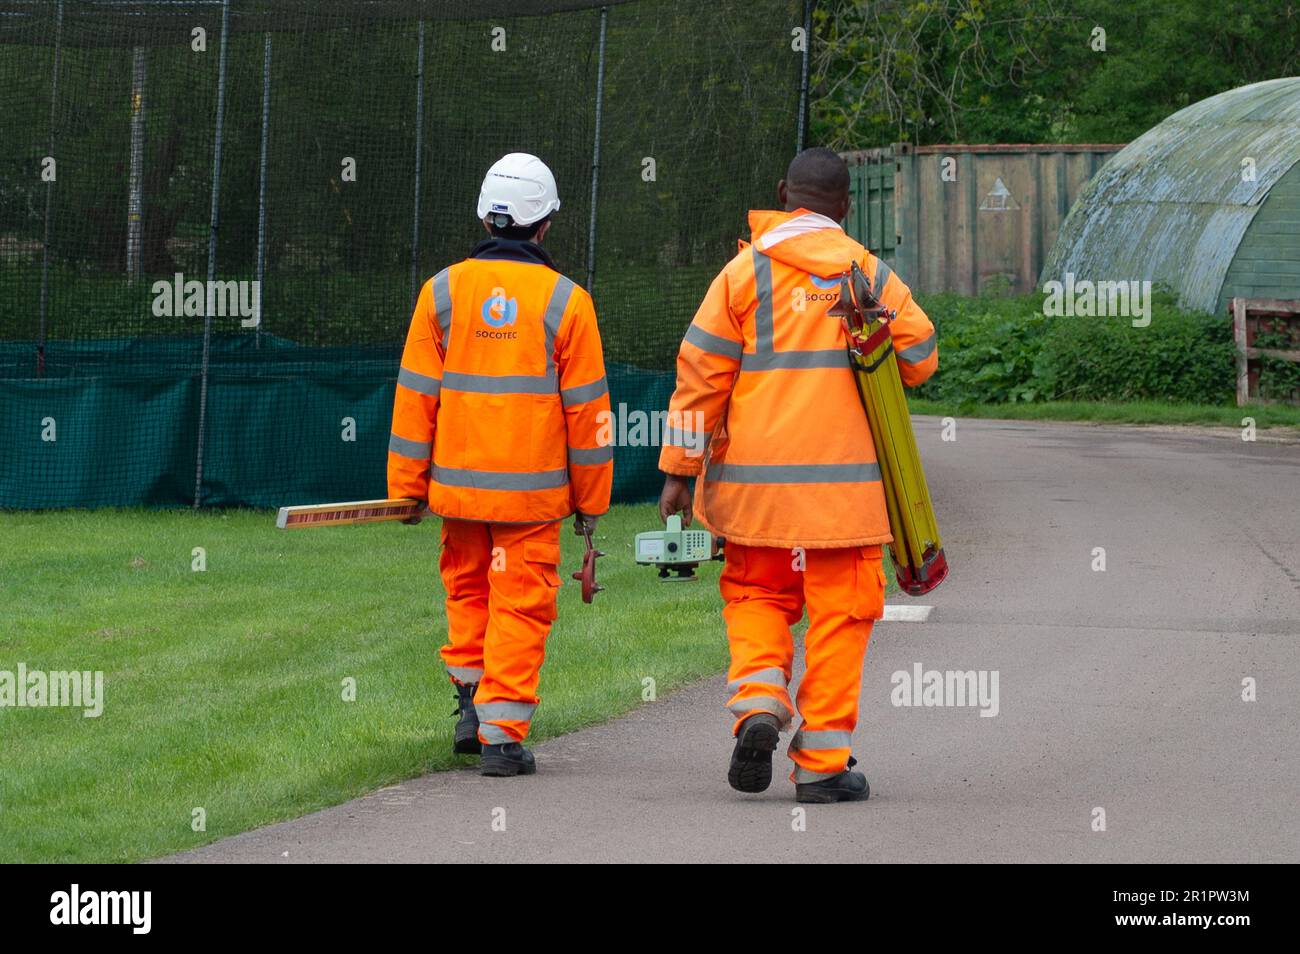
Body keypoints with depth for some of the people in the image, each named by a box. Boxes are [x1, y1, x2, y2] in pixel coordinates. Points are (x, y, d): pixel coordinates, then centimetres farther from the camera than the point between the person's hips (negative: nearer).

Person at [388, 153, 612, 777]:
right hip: (532, 490, -2)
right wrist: (590, 498, 8)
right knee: (520, 605, 2)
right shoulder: (565, 301, -5)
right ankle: (502, 734, -1)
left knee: (467, 589, 21)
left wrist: (406, 483, 8)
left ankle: (471, 701, 15)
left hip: (458, 481, 2)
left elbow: (415, 394, 1)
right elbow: (586, 407, -1)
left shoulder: (443, 291, 1)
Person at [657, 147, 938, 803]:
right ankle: (822, 763, 4)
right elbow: (919, 358, 10)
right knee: (838, 614, 5)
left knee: (757, 597, 16)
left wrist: (680, 470, 1)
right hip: (843, 479, 0)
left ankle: (758, 706, -9)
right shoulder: (870, 274, 3)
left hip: (755, 479, 0)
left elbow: (701, 373, -2)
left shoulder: (745, 272, 0)